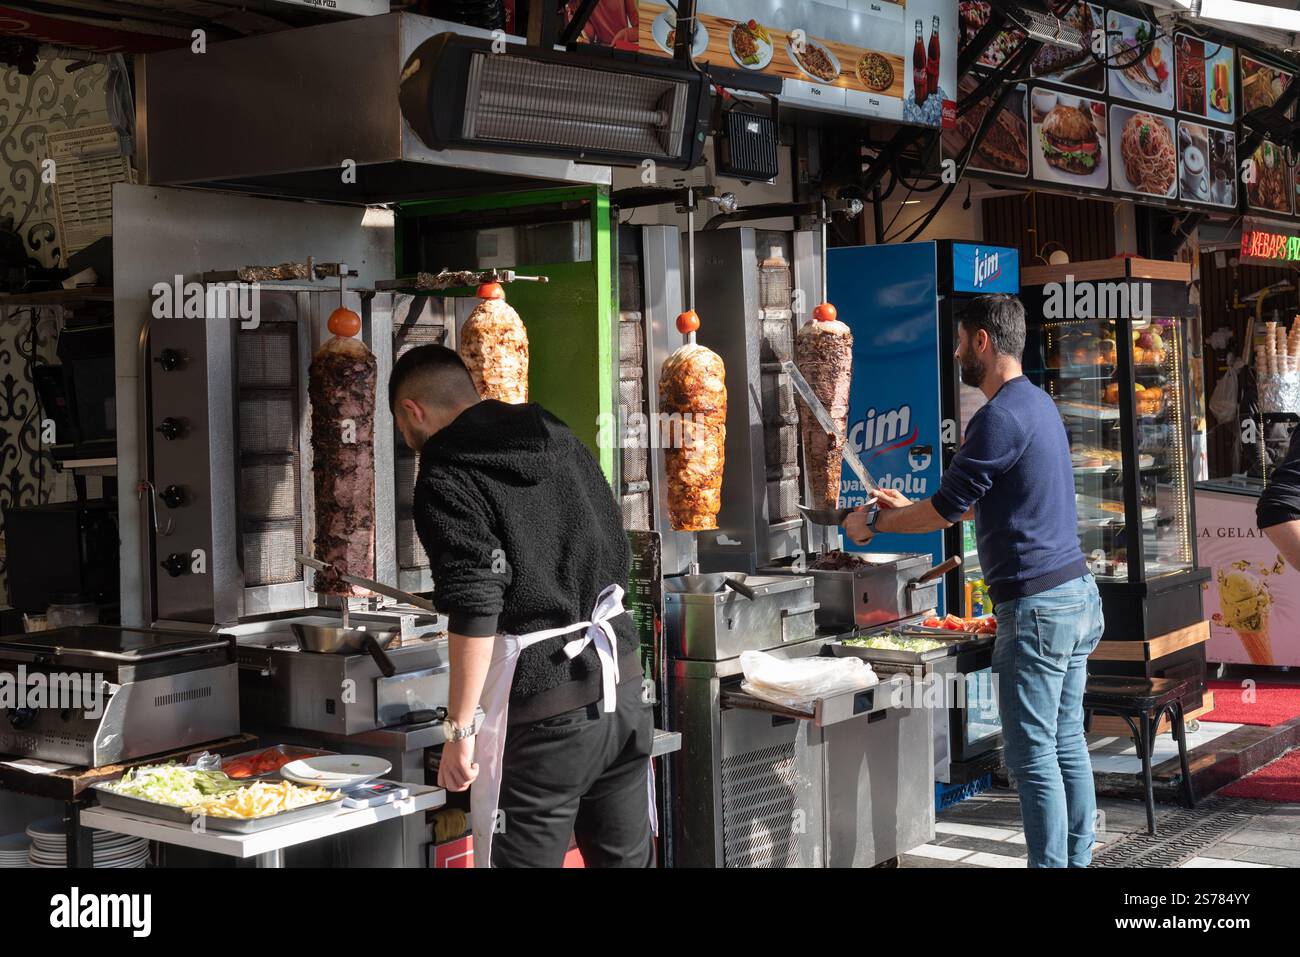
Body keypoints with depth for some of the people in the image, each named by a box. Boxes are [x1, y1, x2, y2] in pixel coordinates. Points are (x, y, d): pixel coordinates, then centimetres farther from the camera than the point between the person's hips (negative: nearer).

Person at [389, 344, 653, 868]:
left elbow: (475, 611, -17)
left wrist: (459, 729, -12)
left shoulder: (446, 476, -10)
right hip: (619, 681, 7)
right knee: (626, 857, 15)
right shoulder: (560, 438, 12)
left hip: (540, 700, -7)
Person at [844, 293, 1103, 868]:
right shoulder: (1039, 403, 16)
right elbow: (980, 504, 25)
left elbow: (946, 510, -12)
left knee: (1032, 754, -4)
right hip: (1077, 592, 10)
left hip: (1036, 604, -10)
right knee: (1066, 744, 13)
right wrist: (908, 507, 26)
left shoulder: (999, 417, -16)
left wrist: (873, 524, 2)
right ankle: (1077, 859, 19)